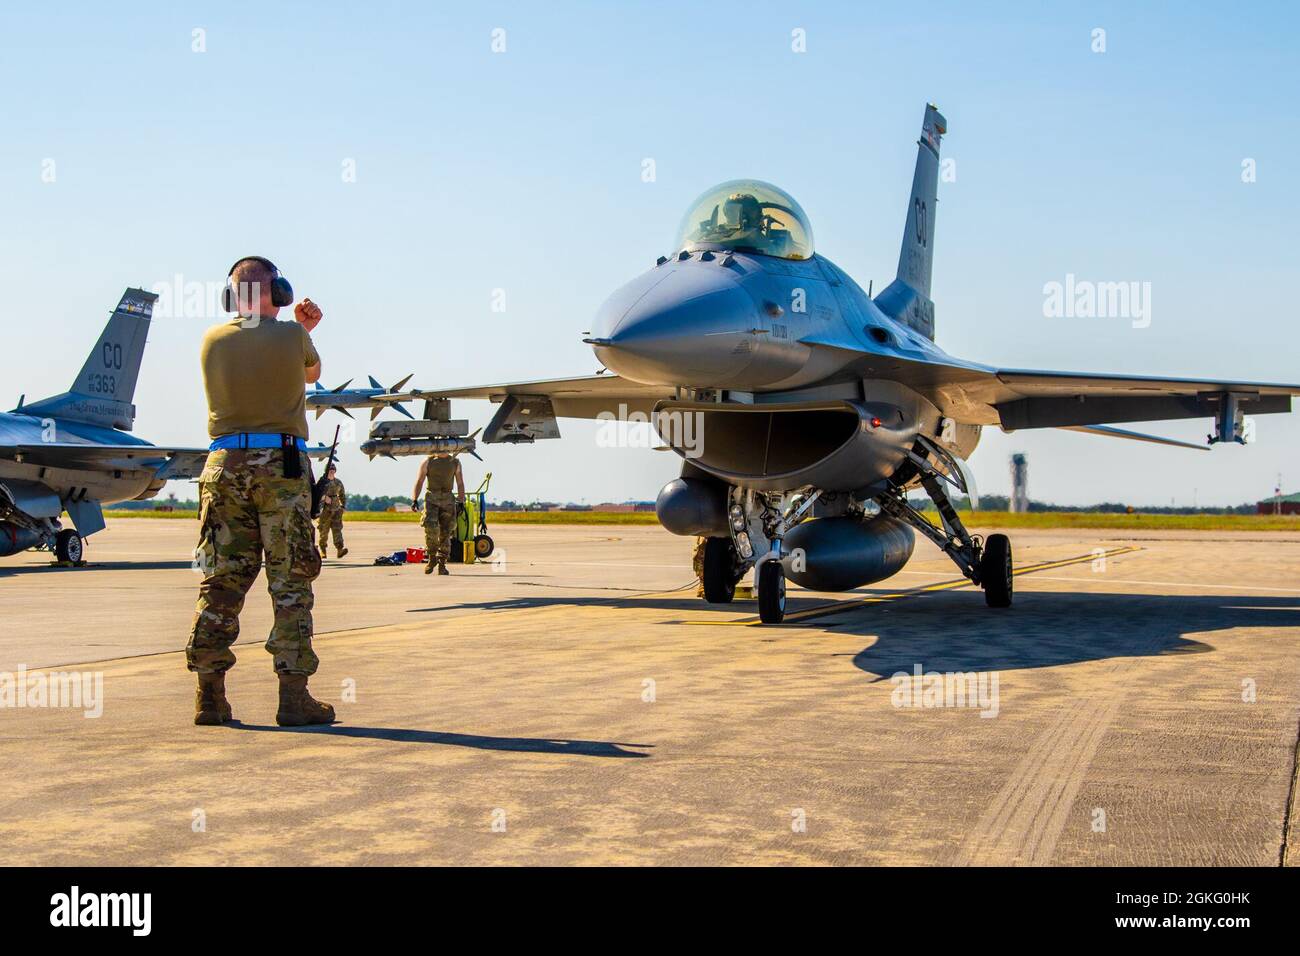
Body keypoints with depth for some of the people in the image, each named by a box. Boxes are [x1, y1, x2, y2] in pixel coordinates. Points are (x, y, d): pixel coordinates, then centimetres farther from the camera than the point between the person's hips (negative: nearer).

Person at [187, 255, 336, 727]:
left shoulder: (212, 341, 6)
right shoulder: (291, 337, -4)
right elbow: (311, 372, 18)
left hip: (225, 464, 4)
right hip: (281, 463, -4)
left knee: (221, 582, 7)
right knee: (290, 583, 0)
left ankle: (209, 693, 7)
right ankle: (293, 695, -2)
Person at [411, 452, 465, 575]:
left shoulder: (455, 462, 10)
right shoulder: (428, 461, 6)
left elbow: (460, 483, 11)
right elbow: (419, 481, 5)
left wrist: (461, 503, 4)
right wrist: (415, 499, -5)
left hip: (448, 499, 2)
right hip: (432, 499, -2)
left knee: (445, 532, 0)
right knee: (431, 528, -18)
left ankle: (442, 564, 7)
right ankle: (432, 557, 2)